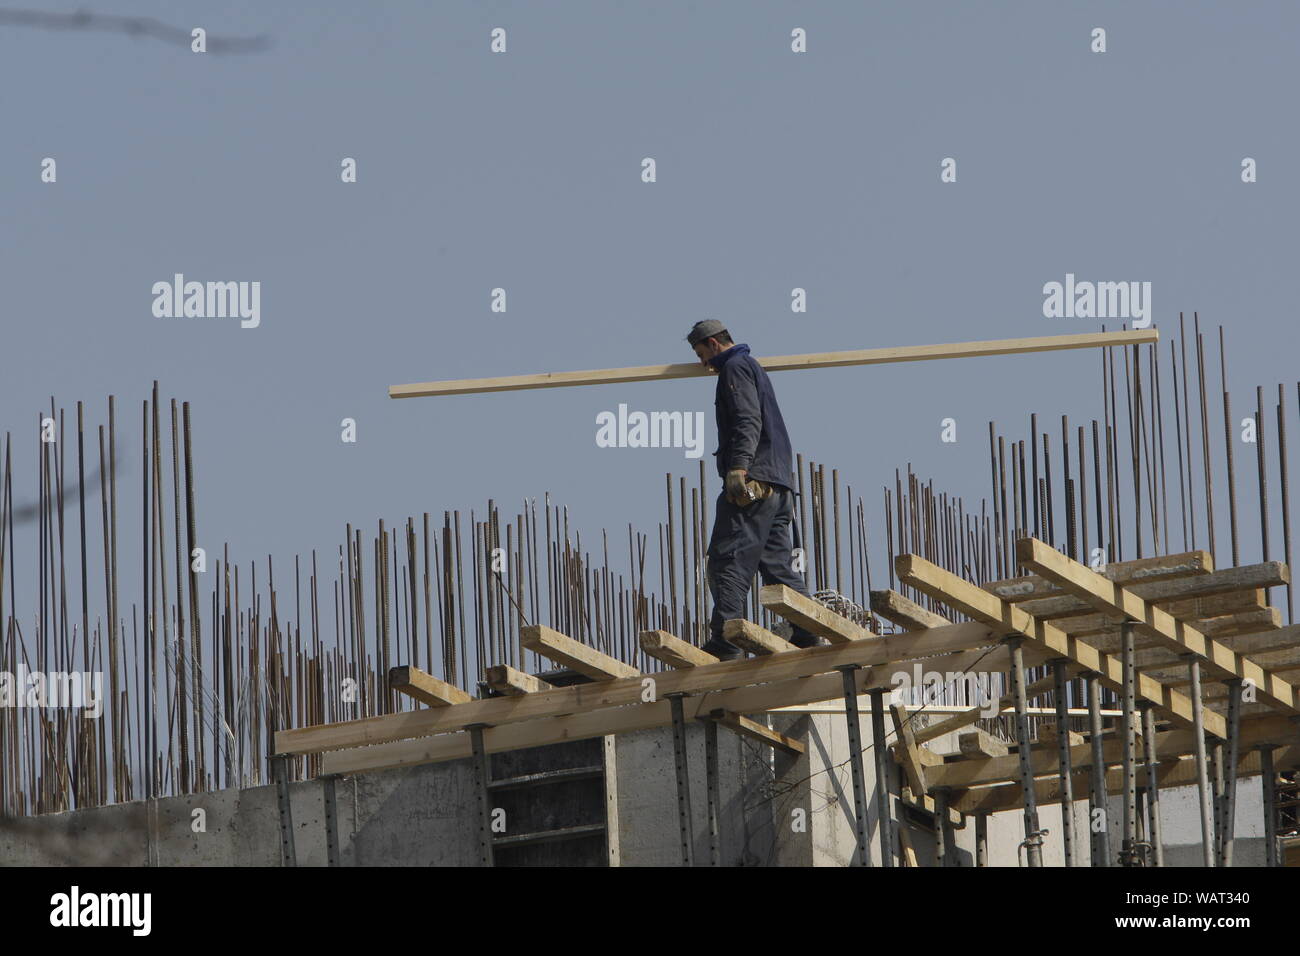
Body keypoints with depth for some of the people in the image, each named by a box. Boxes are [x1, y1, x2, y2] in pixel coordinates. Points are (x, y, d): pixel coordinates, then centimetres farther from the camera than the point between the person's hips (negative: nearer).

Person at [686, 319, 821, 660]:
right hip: (778, 486, 10)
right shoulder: (753, 367, 29)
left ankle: (724, 640, -21)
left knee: (728, 561, -13)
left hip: (752, 480, -10)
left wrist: (738, 467, -27)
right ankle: (807, 635, 0)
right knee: (777, 562, 8)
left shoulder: (735, 367, -2)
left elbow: (747, 421, -17)